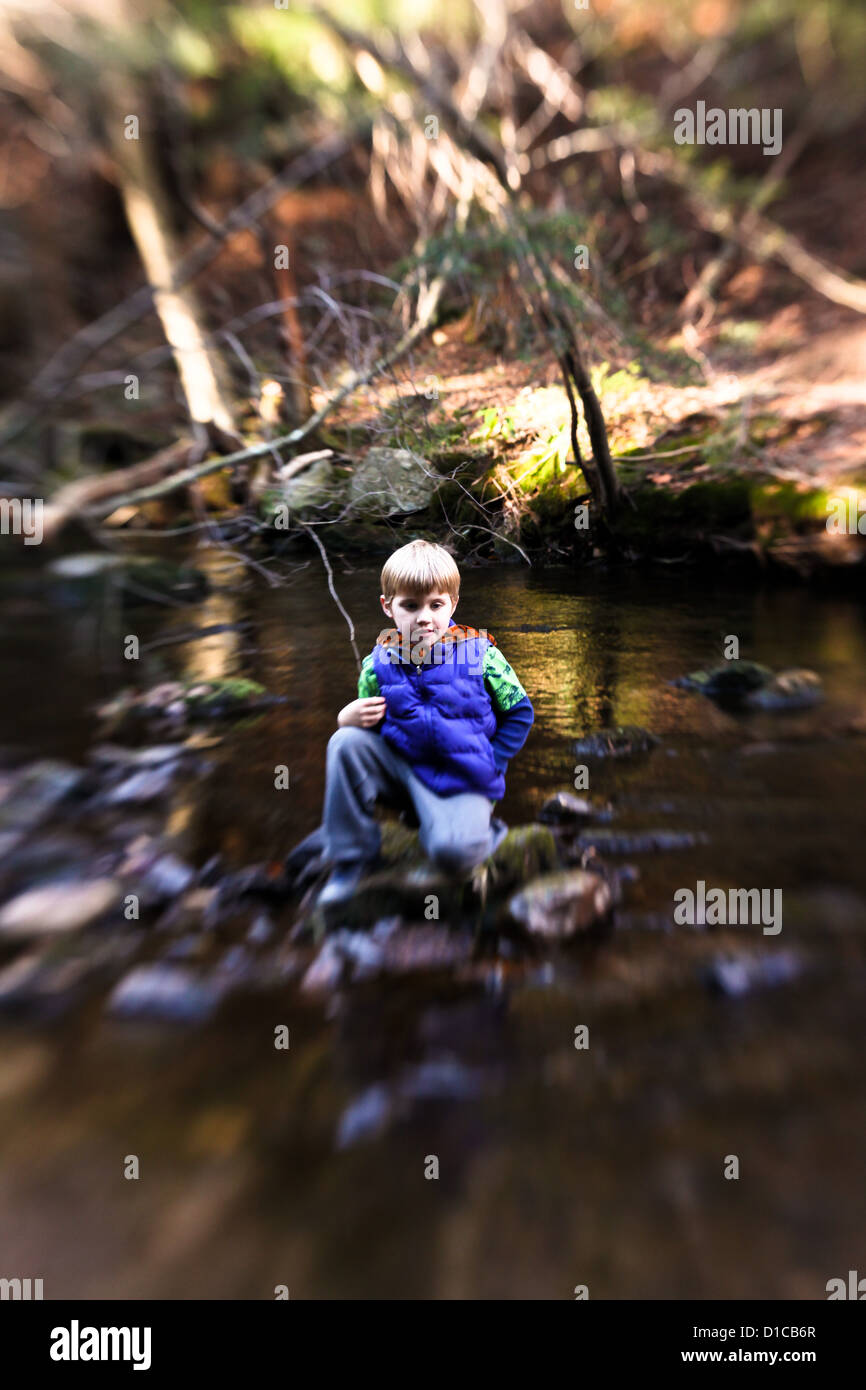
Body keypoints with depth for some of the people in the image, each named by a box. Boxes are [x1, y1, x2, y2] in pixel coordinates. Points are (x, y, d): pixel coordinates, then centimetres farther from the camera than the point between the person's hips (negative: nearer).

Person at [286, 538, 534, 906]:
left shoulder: (481, 655, -12)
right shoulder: (377, 665, -5)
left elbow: (520, 712, 0)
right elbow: (370, 726, 6)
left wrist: (490, 764, -6)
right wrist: (349, 718, -18)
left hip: (462, 781, -4)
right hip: (401, 766, 4)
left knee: (452, 852, -31)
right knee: (347, 742, -22)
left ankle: (482, 829, 9)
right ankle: (350, 854, -8)